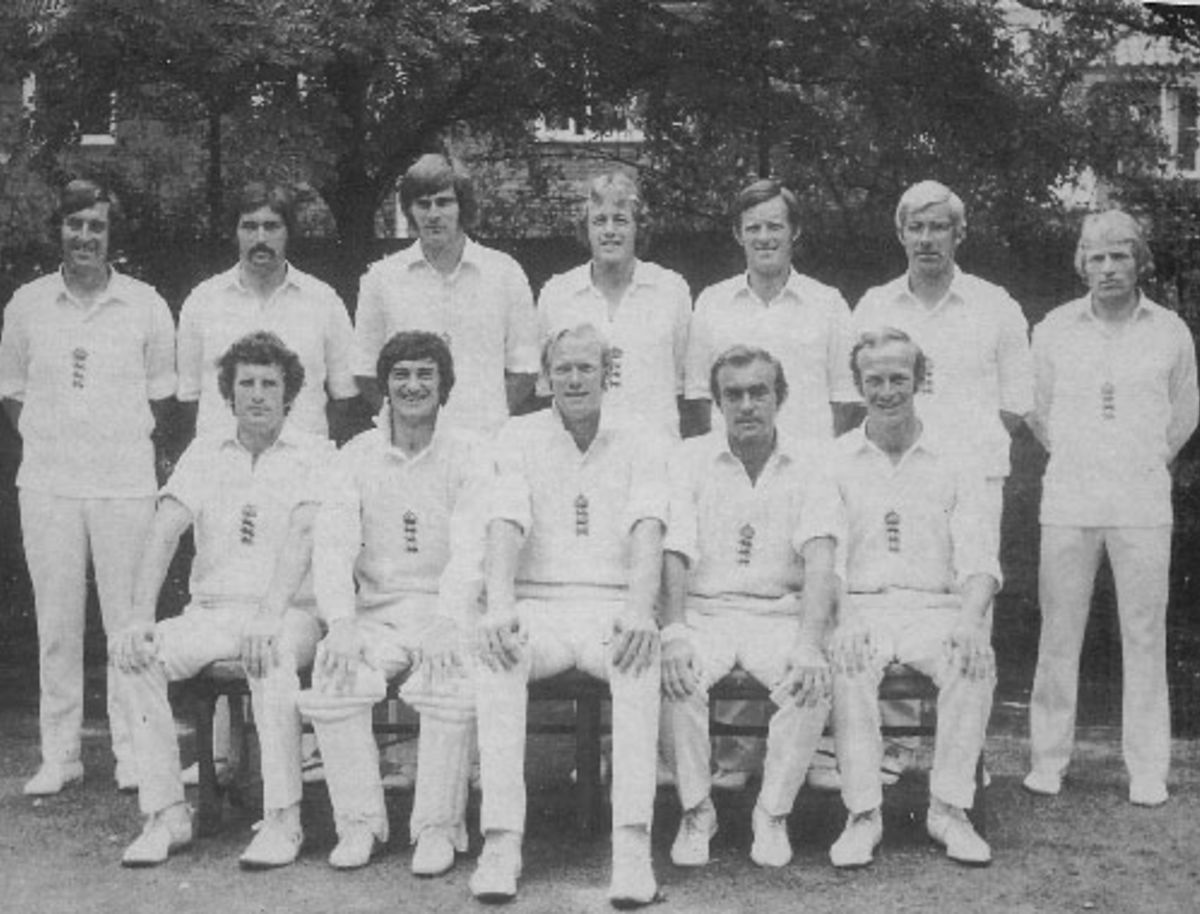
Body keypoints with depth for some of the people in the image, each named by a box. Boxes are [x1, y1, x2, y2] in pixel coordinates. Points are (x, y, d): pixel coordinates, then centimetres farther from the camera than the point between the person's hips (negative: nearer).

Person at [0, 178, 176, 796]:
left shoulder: (145, 306, 3)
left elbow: (161, 394, 10)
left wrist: (121, 438, 2)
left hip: (125, 483, -1)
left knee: (128, 622, 0)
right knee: (55, 623, 5)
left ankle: (132, 749, 10)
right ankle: (58, 753, 13)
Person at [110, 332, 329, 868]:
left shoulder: (313, 455, 1)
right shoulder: (205, 453, 13)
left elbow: (301, 537, -14)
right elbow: (164, 535, 2)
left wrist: (268, 617, -29)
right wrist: (141, 618, -13)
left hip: (290, 614, -4)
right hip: (211, 612, 4)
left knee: (272, 656, -37)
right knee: (131, 651, -22)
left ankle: (283, 819, -27)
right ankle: (166, 813, -15)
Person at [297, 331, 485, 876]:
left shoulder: (467, 454, 3)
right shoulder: (358, 456, 9)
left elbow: (470, 549, -9)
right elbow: (333, 544, -2)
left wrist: (446, 621, -26)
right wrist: (341, 621, -19)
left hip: (446, 611, -2)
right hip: (375, 612, 2)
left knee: (451, 681, -31)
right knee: (333, 675, -26)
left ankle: (439, 827, -16)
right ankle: (359, 822, -11)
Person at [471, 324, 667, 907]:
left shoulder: (641, 444, 10)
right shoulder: (519, 437, 10)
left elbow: (647, 529, -8)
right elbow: (507, 524, -6)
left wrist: (639, 608, -28)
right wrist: (499, 605, -25)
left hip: (611, 608, 0)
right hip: (537, 606, 0)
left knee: (642, 654, -35)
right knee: (496, 651, -33)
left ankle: (633, 843, -37)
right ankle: (500, 842, -33)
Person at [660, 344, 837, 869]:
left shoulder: (807, 466, 4)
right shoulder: (690, 459, 5)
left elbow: (819, 560, -9)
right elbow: (675, 554, -6)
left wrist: (809, 643, -25)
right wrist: (674, 633, -23)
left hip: (780, 614, 0)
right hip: (705, 611, 0)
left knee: (812, 683, -29)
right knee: (678, 678, -30)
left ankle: (773, 814, -8)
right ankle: (696, 811, -9)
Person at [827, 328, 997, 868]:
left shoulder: (954, 465, 12)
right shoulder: (834, 462, 10)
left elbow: (978, 560, 3)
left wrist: (969, 619, -18)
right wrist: (842, 620, -19)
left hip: (935, 609, 1)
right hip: (859, 607, -1)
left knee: (976, 661, -30)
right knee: (847, 661, -33)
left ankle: (949, 809, -19)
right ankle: (863, 814, -26)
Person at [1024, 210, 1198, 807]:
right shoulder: (1054, 328, 5)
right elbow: (1035, 408, 16)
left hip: (1142, 505, 0)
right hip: (1068, 504, 0)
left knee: (1145, 636, 1)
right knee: (1058, 634, 2)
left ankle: (1147, 770, 9)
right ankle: (1048, 759, 11)